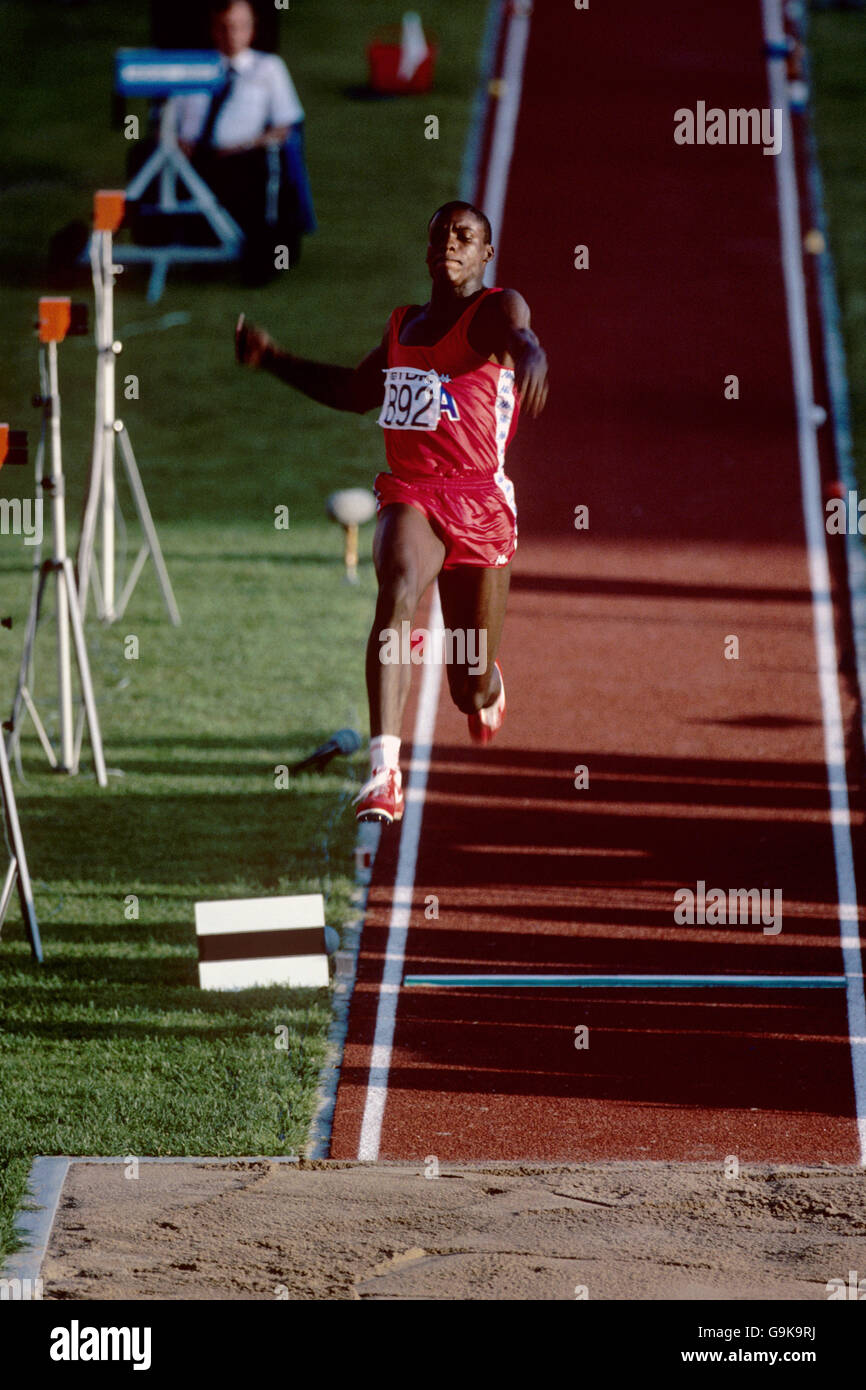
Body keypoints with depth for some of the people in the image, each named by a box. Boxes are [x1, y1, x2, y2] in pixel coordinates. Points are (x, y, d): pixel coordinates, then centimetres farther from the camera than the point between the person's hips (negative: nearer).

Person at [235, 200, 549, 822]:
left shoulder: (496, 308, 0)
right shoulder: (402, 325, 18)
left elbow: (521, 336, -26)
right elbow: (355, 392, 36)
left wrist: (530, 356, -51)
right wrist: (273, 357, 31)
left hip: (481, 505, -3)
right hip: (410, 496, 3)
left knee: (473, 690, 4)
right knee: (397, 590, -33)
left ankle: (489, 687, 48)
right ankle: (384, 773, -45)